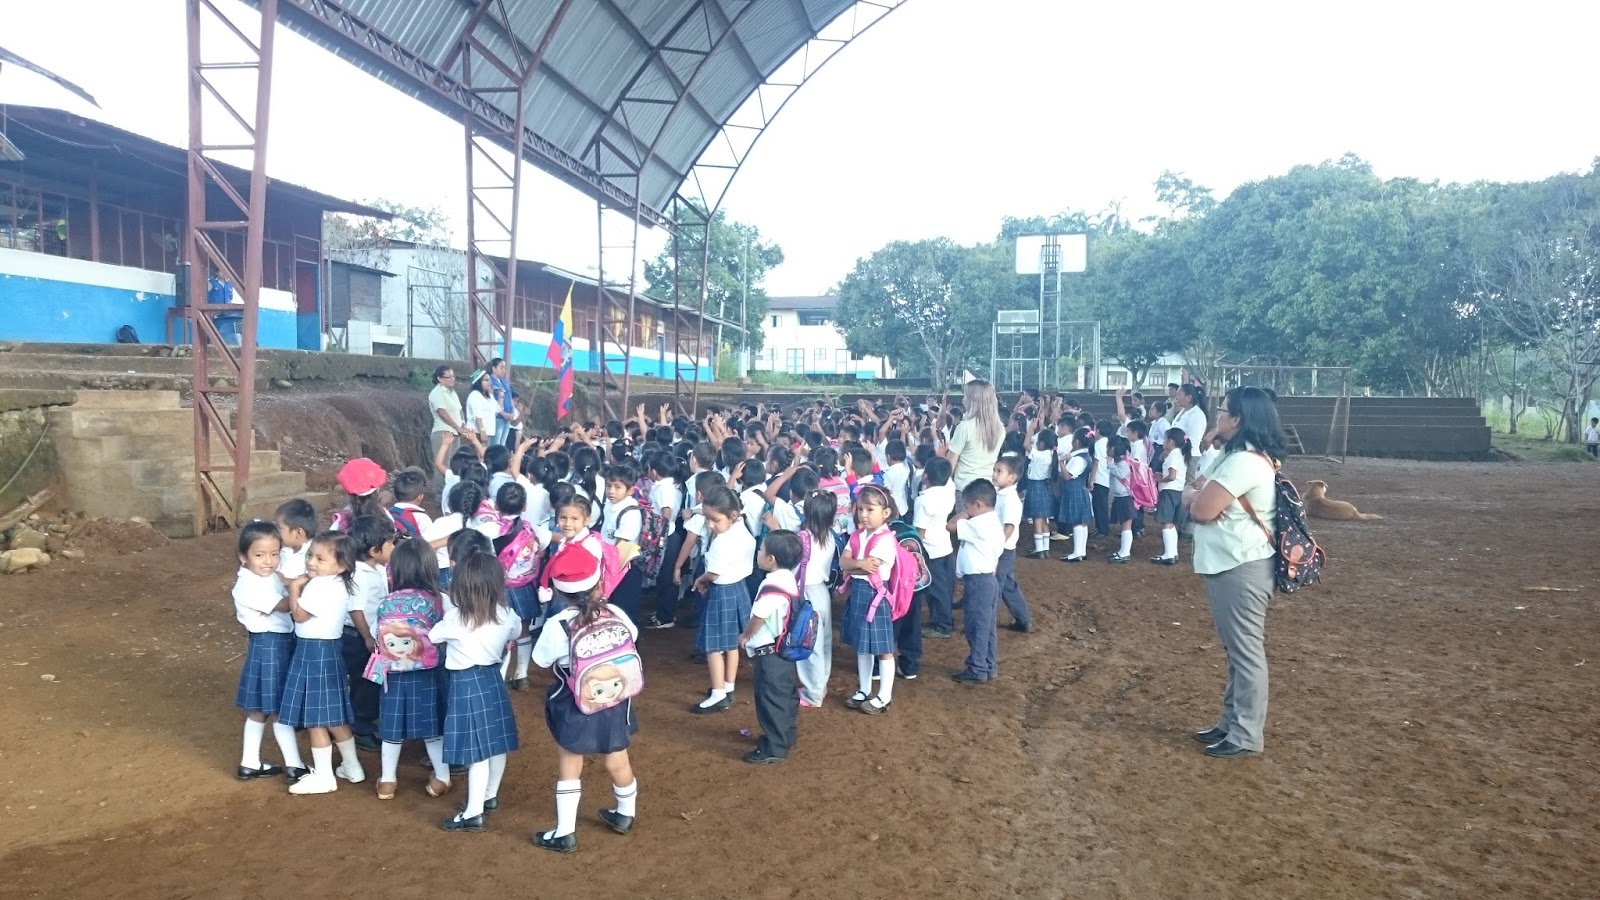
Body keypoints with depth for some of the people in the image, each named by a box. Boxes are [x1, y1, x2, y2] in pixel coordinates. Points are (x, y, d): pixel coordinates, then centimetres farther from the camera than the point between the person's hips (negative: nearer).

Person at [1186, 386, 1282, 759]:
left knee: (1246, 651, -2)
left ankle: (1247, 736, 6)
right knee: (1236, 649, 17)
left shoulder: (1244, 462, -21)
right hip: (1228, 566, 11)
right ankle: (1232, 723, 28)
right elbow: (1193, 497, 14)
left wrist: (1200, 491, -2)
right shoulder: (1234, 456, 13)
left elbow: (1201, 510, -23)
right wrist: (1203, 490, -7)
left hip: (1241, 569, -11)